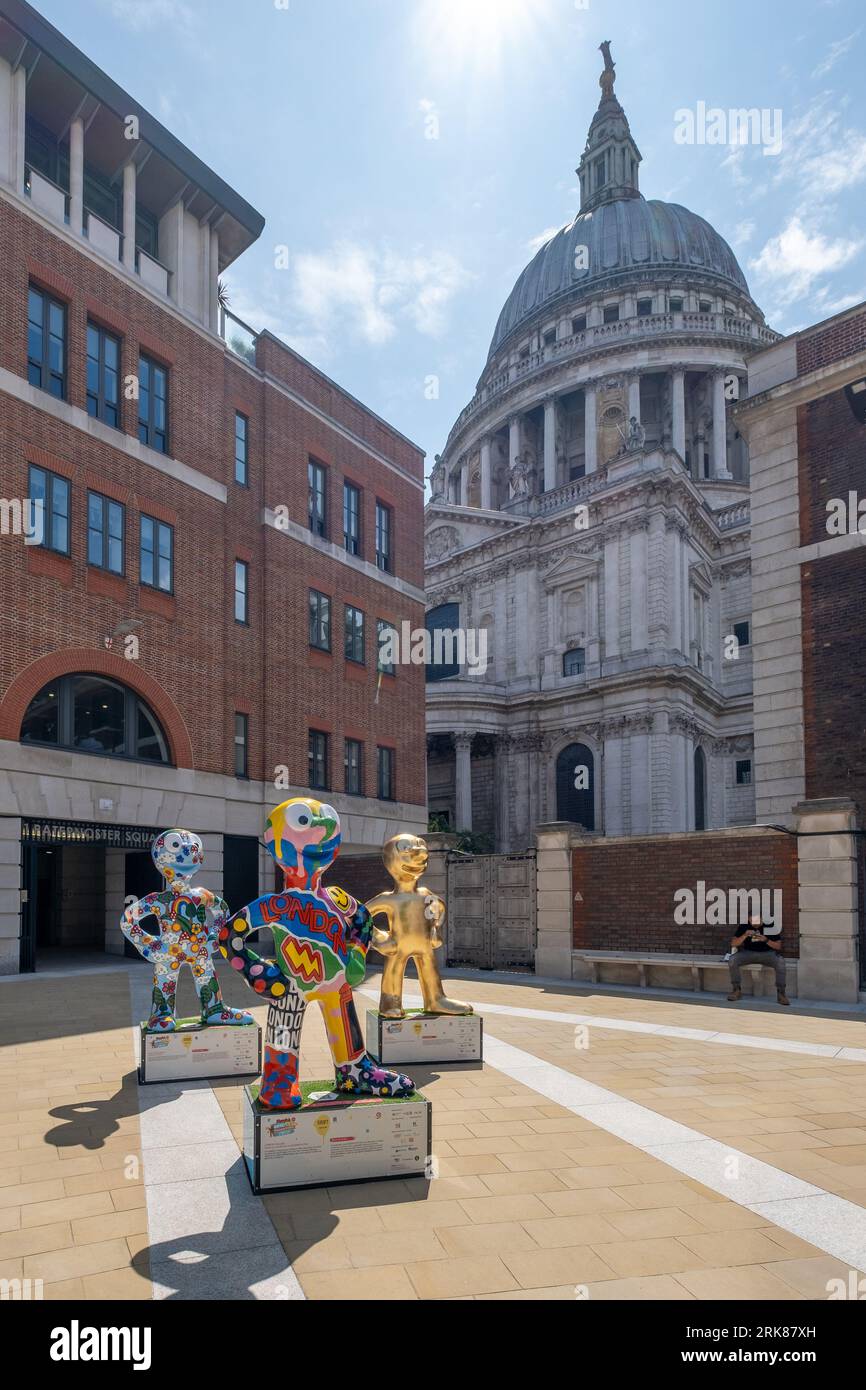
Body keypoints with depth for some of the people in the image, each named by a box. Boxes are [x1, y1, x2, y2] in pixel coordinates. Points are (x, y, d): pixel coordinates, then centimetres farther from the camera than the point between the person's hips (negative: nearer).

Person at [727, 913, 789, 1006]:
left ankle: (781, 993, -19)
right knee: (732, 961, -26)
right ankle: (736, 990, -12)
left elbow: (778, 946, -4)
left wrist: (766, 940, -23)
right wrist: (745, 935, -20)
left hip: (767, 953, -2)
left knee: (780, 963, -33)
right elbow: (733, 944, -3)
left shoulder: (770, 926, -6)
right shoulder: (744, 926, -1)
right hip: (748, 952, 2)